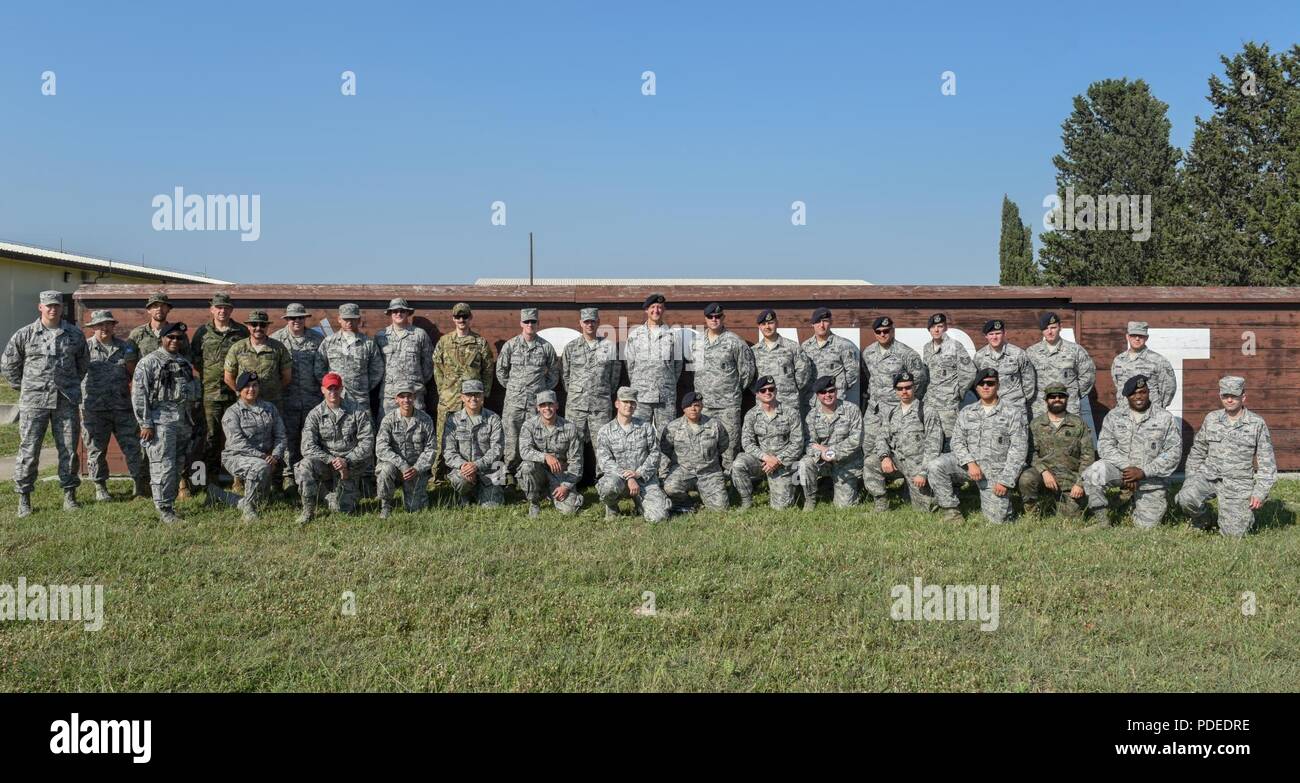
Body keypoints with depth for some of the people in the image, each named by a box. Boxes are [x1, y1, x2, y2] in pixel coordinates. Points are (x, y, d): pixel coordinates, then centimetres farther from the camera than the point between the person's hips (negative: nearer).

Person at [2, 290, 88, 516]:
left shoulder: (75, 335, 6)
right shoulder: (24, 335, 1)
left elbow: (82, 364, 20)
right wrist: (25, 388, 10)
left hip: (67, 402, 2)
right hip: (34, 402, -1)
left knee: (69, 449, 5)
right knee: (28, 450, 0)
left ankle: (69, 494, 16)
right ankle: (24, 499, 8)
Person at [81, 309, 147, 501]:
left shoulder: (125, 347, 9)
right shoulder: (86, 347, 2)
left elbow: (135, 375, 14)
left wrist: (131, 364, -6)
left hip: (122, 406, 1)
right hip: (94, 408, -1)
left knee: (133, 446, 1)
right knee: (96, 449, 6)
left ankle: (141, 484, 10)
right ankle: (100, 487, 18)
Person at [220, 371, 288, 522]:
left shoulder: (270, 409, 12)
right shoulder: (232, 413, -2)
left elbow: (281, 436, 7)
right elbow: (237, 442, -14)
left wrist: (275, 456, -13)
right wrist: (262, 456, -23)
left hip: (265, 457, 5)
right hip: (236, 457, -5)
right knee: (261, 466, -34)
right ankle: (248, 505, -16)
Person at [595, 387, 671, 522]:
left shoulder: (646, 426, 8)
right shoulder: (605, 431, 2)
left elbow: (655, 453, 5)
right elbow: (606, 461, -7)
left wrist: (638, 473, -10)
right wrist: (628, 478, -20)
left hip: (645, 479, 2)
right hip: (618, 476, -1)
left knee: (659, 516, -18)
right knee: (609, 485, -38)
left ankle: (639, 500, 18)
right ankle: (611, 508, -2)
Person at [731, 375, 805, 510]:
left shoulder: (791, 413, -5)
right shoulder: (751, 415, 1)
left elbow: (797, 443, -6)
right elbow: (746, 442, -5)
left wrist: (778, 460, -17)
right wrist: (765, 457, -22)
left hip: (783, 463, -1)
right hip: (760, 459, 1)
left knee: (780, 506, -9)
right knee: (738, 465, -31)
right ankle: (746, 502, -10)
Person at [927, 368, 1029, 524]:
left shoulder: (1012, 412, -3)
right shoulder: (966, 412, 8)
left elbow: (1019, 449, -7)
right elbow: (957, 441, 2)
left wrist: (1005, 481, -14)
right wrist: (970, 462, -18)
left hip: (995, 471, -2)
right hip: (968, 463, 2)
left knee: (997, 519, -6)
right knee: (935, 467, -24)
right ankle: (951, 510, -8)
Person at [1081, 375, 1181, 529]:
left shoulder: (1165, 418, -1)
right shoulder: (1114, 415, 4)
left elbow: (1174, 452, -7)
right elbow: (1104, 445, -5)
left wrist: (1143, 472, -18)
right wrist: (1126, 467, -22)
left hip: (1151, 478, 0)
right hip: (1120, 469, 1)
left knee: (1146, 526, -1)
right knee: (1095, 471, -32)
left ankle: (1156, 505, 36)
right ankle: (1102, 520, -16)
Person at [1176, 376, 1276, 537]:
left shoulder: (1257, 424, 0)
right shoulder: (1211, 419, 8)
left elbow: (1267, 463, 2)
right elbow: (1197, 452, 17)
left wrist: (1260, 492, -5)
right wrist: (1191, 480, 10)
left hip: (1239, 483, -2)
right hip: (1209, 475, 2)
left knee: (1234, 533, -9)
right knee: (1186, 498, -30)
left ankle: (1245, 516, 29)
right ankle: (1203, 524, 4)